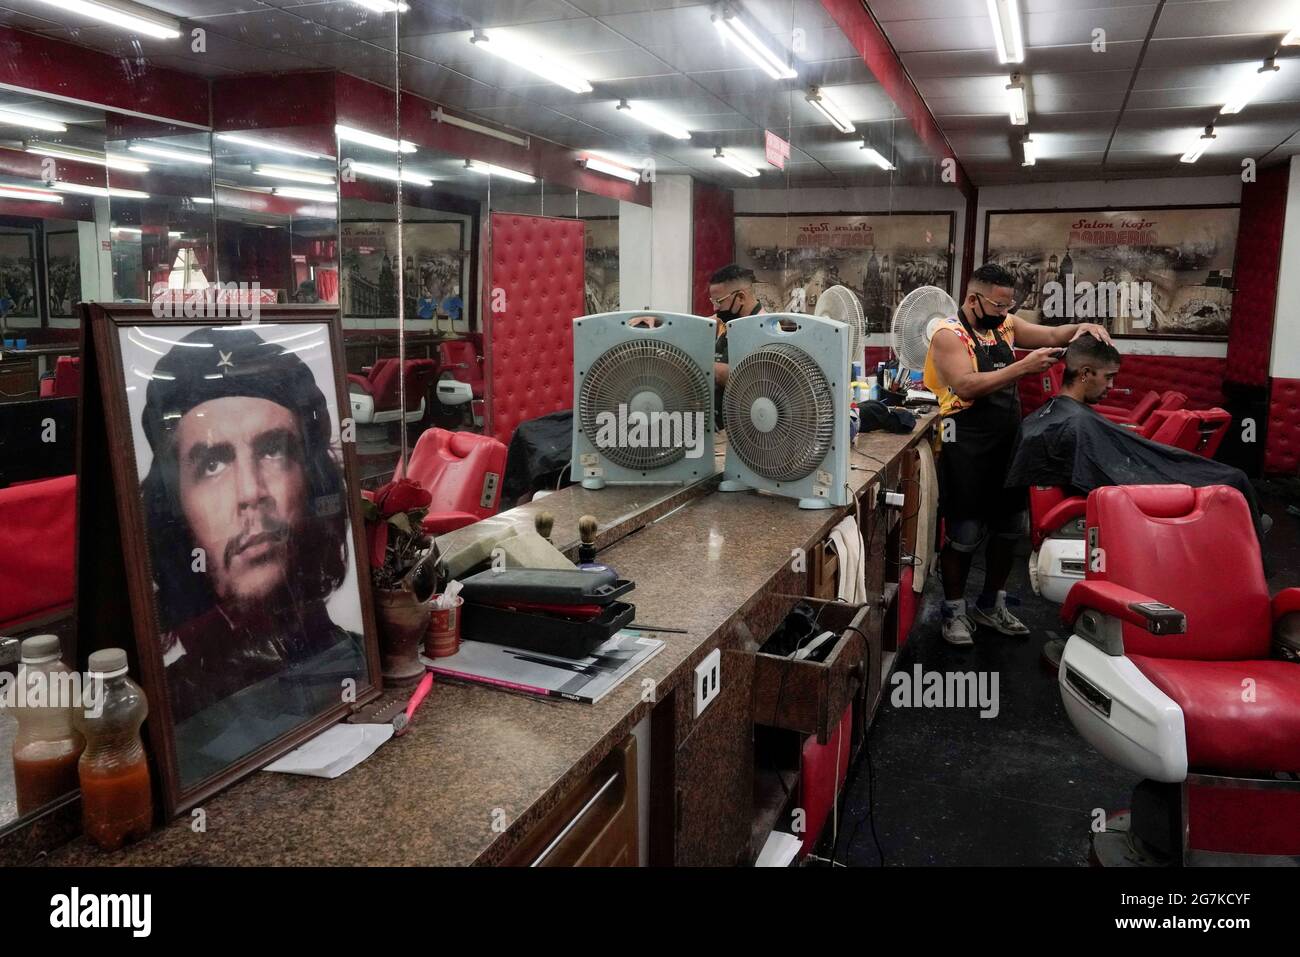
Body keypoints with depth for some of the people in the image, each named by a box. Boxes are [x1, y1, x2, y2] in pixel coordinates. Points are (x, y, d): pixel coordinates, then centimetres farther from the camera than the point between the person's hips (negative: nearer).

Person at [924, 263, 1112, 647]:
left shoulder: (1006, 325, 10)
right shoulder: (949, 335, -13)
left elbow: (1052, 334, 10)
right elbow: (967, 386, -24)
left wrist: (1083, 327, -11)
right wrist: (1024, 366, -28)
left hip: (1008, 443, 8)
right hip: (966, 448, -7)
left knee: (1009, 528, 15)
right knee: (963, 535, 1)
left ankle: (990, 605, 31)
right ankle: (955, 611, 18)